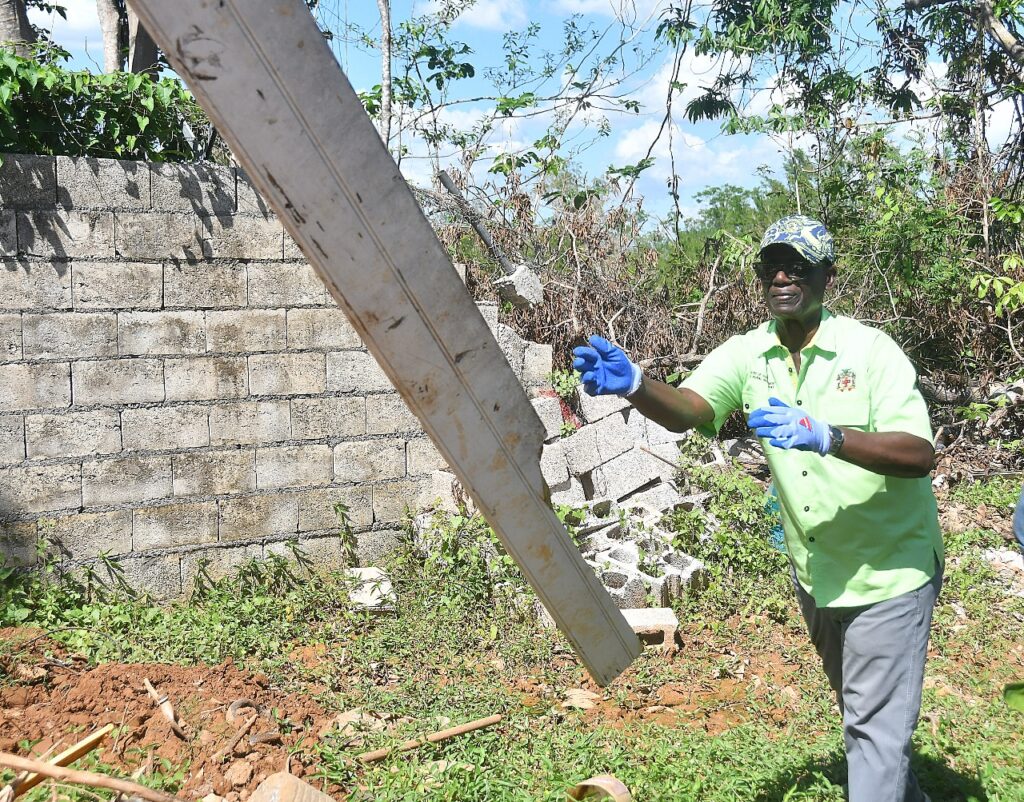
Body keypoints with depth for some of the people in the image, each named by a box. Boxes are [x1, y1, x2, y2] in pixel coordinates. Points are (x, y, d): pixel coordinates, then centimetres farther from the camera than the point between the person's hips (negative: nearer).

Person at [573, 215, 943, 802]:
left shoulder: (872, 350, -17)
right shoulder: (747, 355, -5)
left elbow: (919, 455, -26)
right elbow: (688, 408, -23)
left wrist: (825, 435, -40)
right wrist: (633, 385, -44)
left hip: (889, 571, -5)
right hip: (816, 574, 6)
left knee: (877, 724, -2)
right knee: (860, 710, 24)